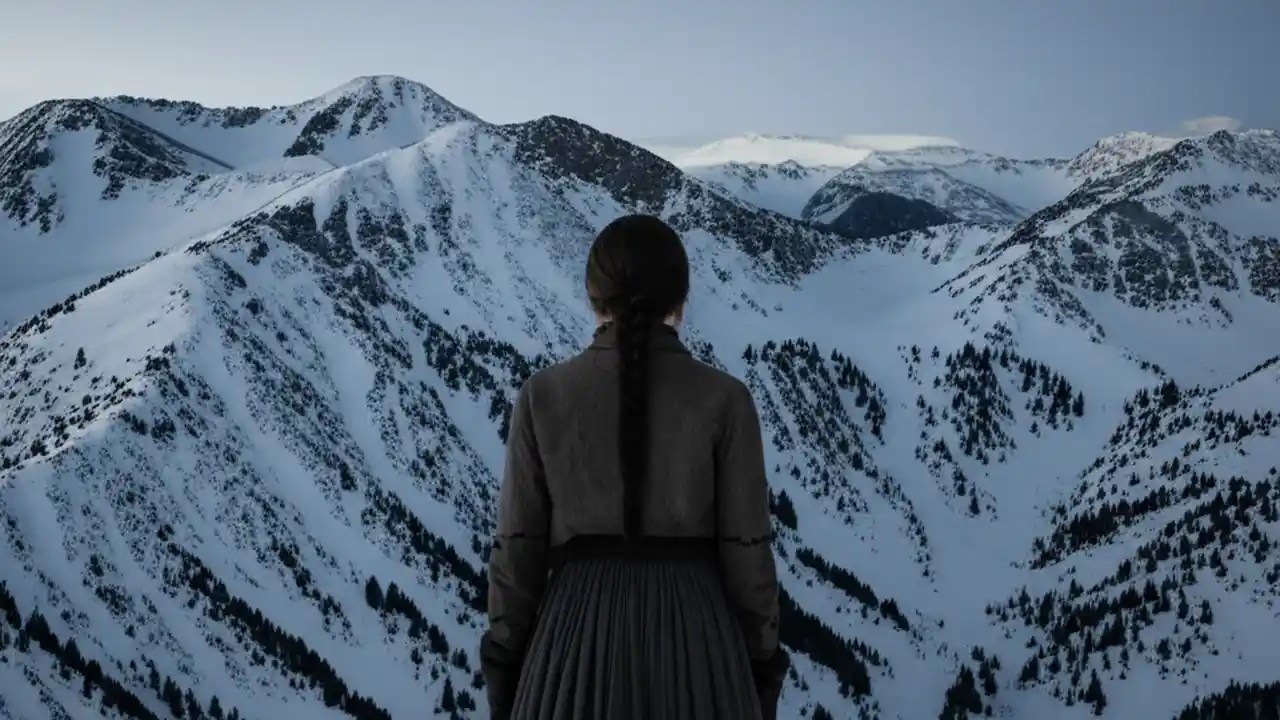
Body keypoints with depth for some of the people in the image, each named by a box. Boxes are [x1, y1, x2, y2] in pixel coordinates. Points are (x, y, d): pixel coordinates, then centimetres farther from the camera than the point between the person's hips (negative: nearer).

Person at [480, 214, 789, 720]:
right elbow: (746, 552, -3)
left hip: (580, 642, 1)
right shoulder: (724, 399, -4)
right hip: (692, 640, -1)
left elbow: (518, 548, 0)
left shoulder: (543, 397, -1)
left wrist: (504, 679, 9)